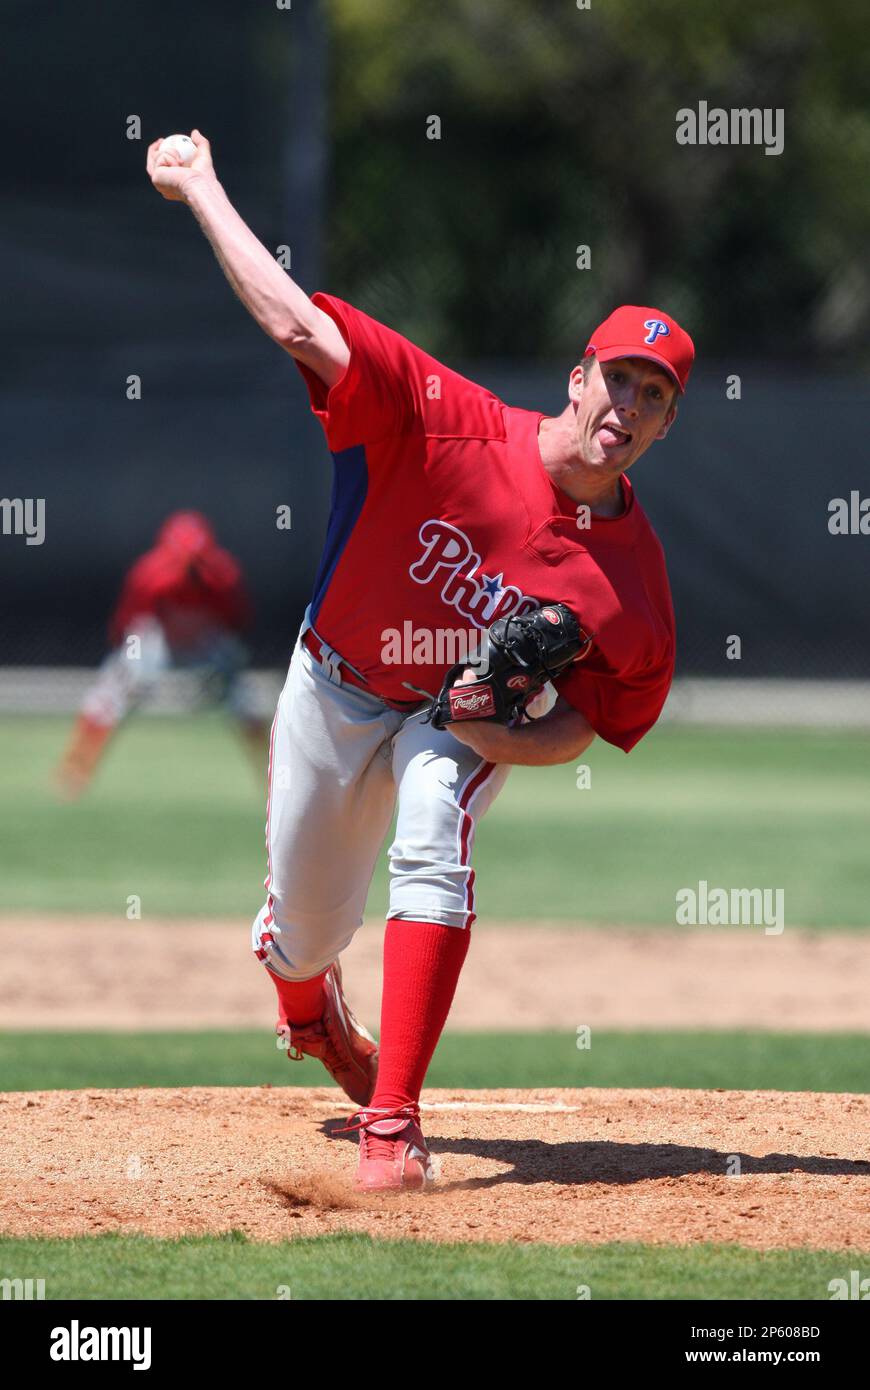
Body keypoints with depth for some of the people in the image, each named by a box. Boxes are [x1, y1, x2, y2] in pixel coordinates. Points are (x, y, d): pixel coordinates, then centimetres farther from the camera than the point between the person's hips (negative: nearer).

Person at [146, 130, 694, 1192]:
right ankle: (309, 1010, 56)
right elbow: (299, 326, -33)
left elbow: (583, 722, -12)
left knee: (433, 845, -34)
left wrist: (500, 738, -34)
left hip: (466, 717, 0)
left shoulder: (635, 581, -23)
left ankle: (391, 1128, -33)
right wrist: (198, 188, -32)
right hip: (335, 692, 0)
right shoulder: (454, 428, -30)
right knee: (308, 933, 12)